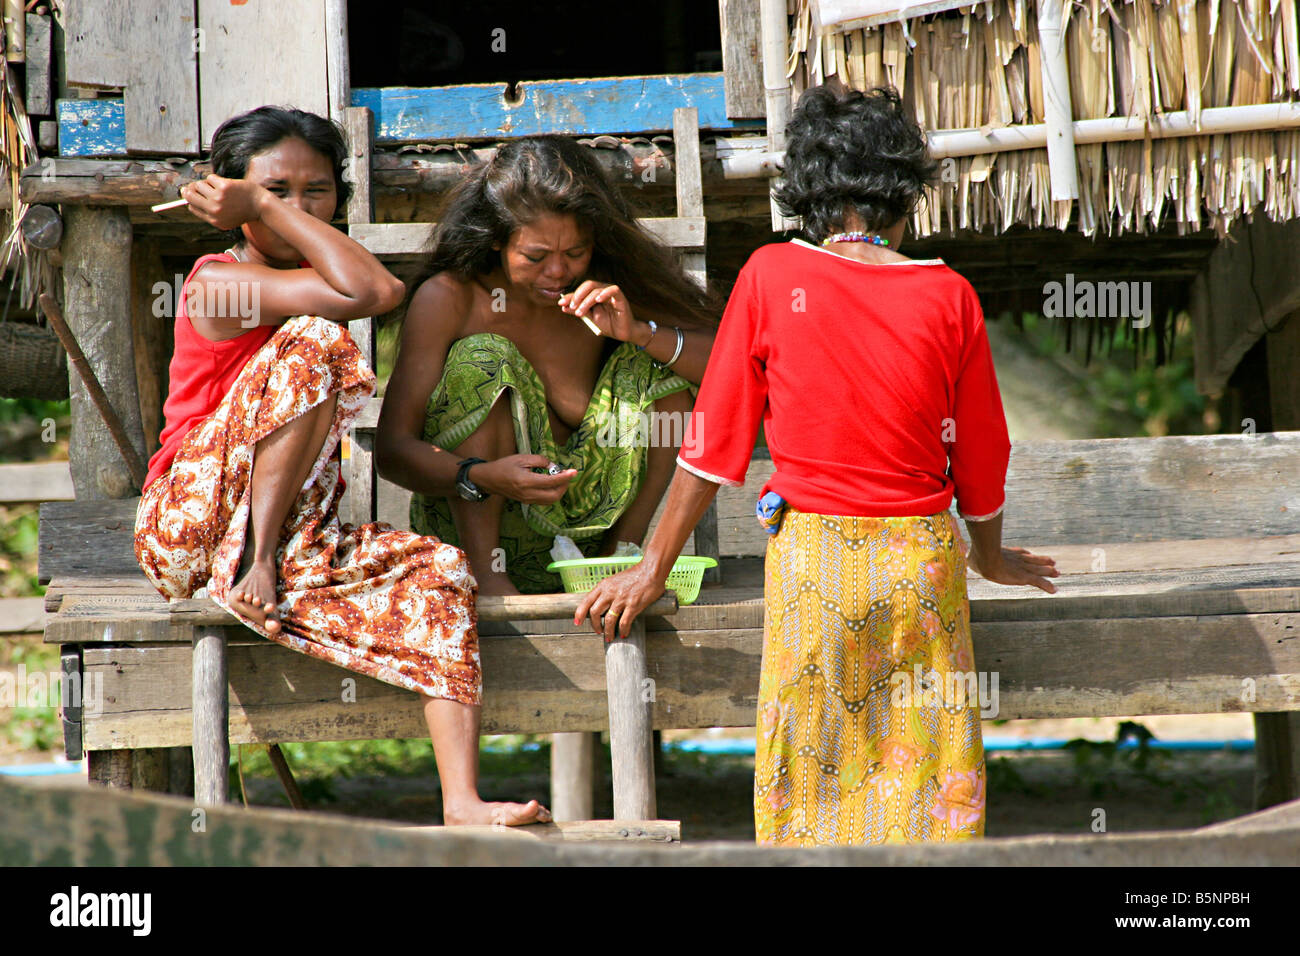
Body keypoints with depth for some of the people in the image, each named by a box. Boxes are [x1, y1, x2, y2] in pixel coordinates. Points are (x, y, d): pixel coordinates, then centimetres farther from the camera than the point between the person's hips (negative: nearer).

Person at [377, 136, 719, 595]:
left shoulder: (602, 293, -6)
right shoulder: (447, 300, -15)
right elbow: (392, 447, -19)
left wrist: (639, 333, -26)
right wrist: (482, 477, -38)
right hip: (469, 519, -3)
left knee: (664, 363, -12)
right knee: (481, 359, -25)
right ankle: (484, 572, -25)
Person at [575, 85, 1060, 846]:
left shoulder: (771, 277, -3)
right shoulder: (949, 297, 0)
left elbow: (715, 440, 0)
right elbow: (981, 456, 10)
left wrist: (654, 569, 9)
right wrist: (992, 556, 28)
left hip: (812, 557, -1)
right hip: (922, 559, 1)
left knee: (809, 780, 5)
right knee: (928, 774, 7)